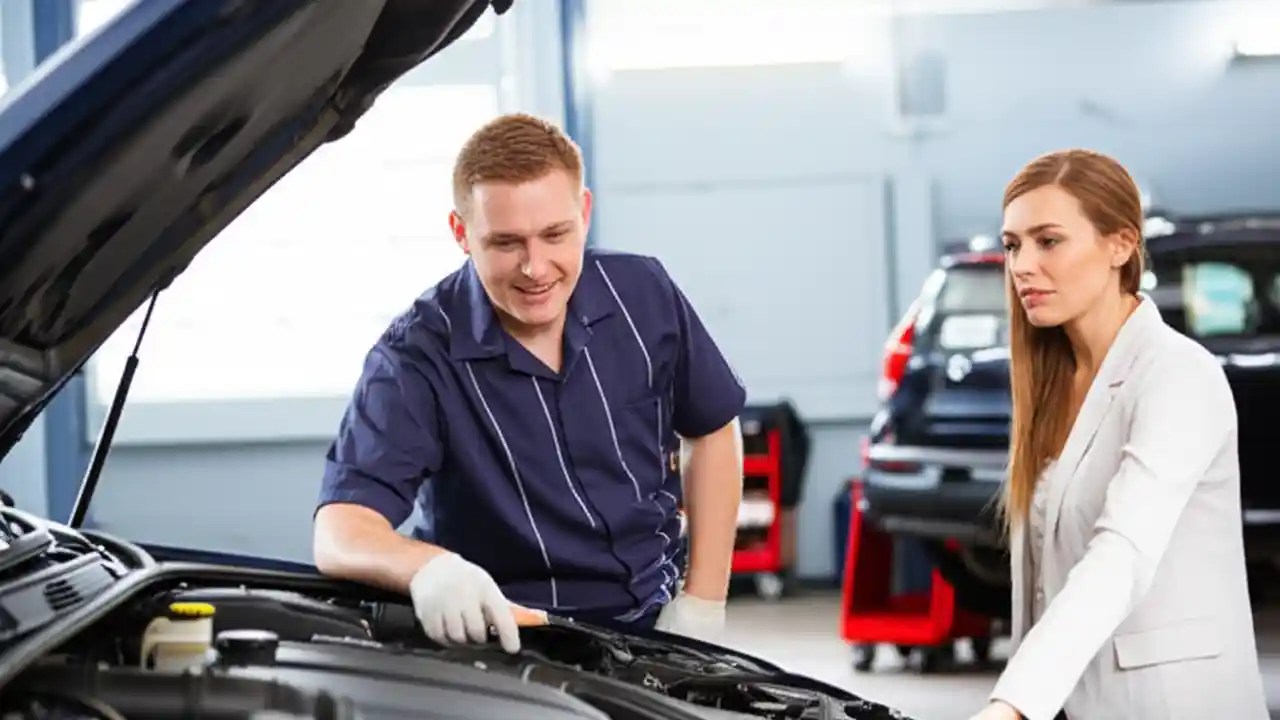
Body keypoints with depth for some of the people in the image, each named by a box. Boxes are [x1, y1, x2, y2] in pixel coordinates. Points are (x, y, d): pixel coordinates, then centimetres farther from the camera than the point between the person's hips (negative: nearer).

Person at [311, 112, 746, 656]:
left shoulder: (644, 295, -1)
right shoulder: (417, 358, -14)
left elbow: (714, 429, 15)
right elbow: (339, 533, -23)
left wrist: (703, 604, 5)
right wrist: (426, 566, -46)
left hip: (653, 624, 3)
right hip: (503, 641, -3)